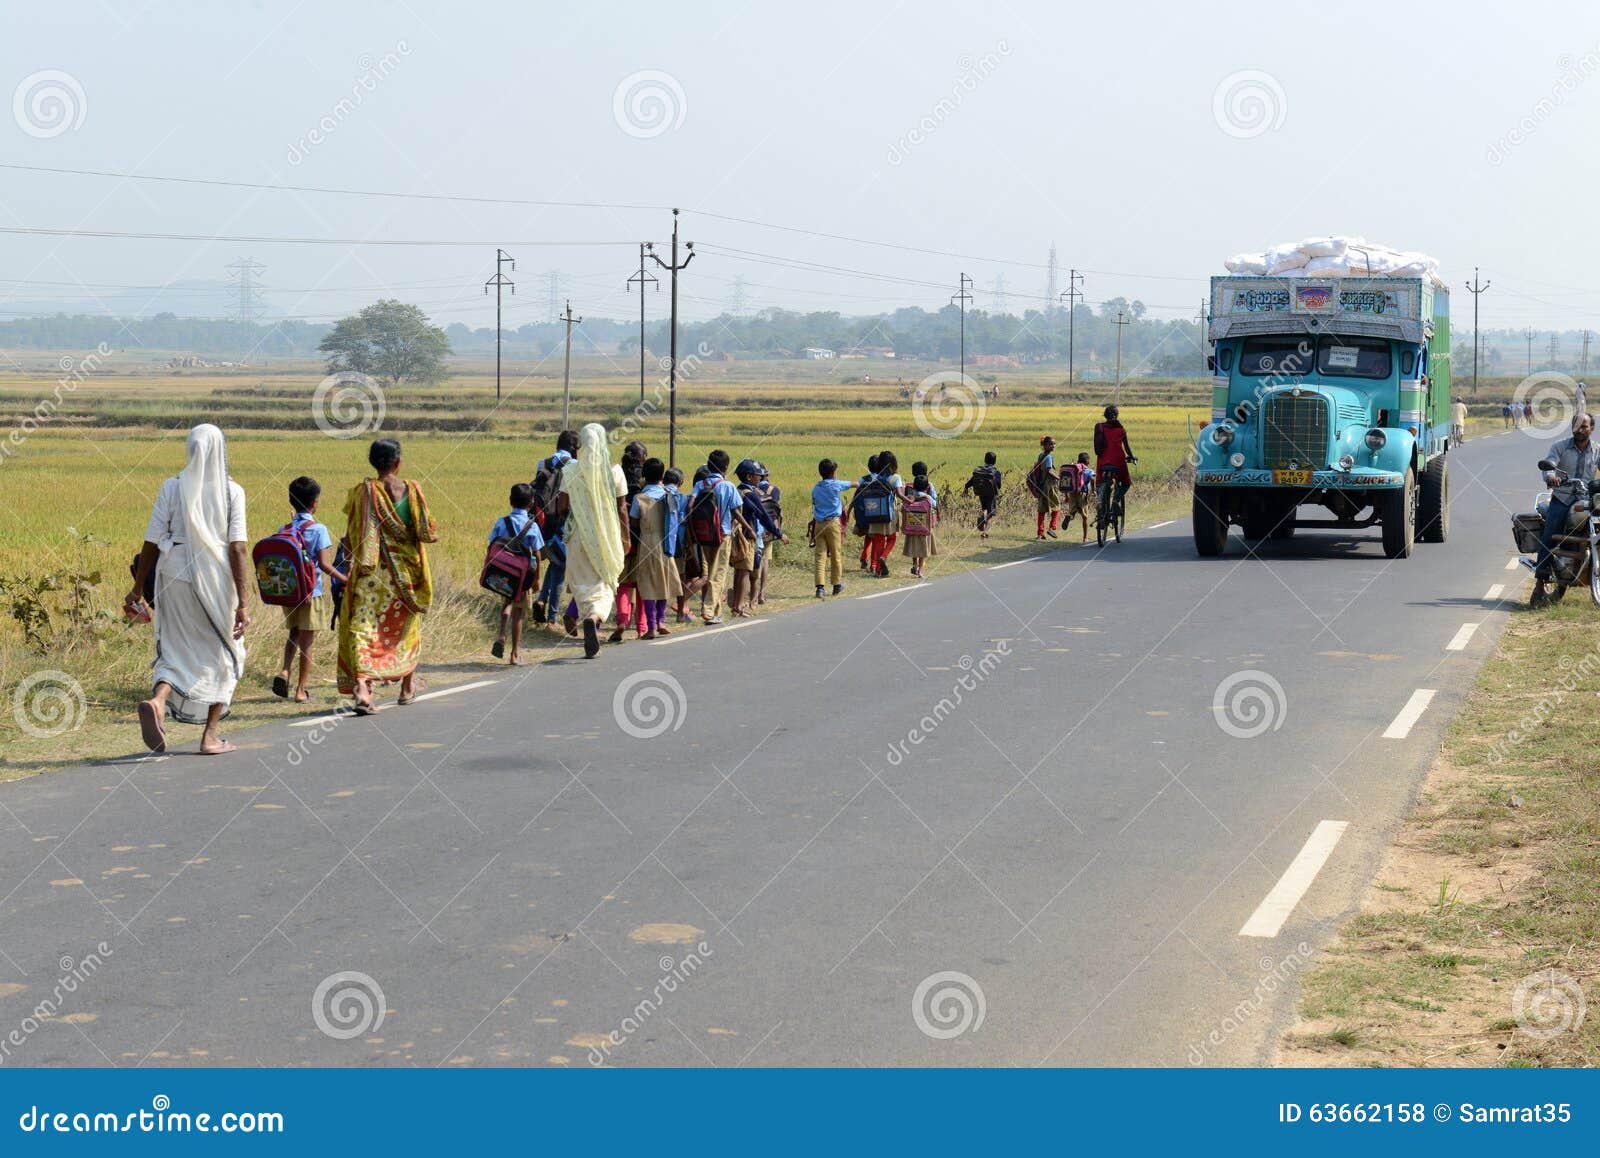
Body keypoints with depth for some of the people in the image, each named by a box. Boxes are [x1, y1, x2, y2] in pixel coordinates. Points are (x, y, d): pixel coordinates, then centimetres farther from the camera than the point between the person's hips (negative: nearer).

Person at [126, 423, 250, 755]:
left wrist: (137, 590, 7)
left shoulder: (172, 487, 0)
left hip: (175, 574, 1)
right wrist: (242, 604, -11)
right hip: (217, 578, -1)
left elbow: (152, 542, -1)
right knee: (222, 652, 15)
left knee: (176, 649, 12)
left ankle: (156, 701, -20)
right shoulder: (232, 491, -4)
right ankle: (210, 736, 15)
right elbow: (237, 549, -10)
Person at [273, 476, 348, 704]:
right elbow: (324, 564, -17)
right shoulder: (318, 530, -12)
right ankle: (301, 690, 9)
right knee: (307, 642, 4)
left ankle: (284, 670, 0)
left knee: (294, 633, 22)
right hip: (311, 593, -4)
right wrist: (345, 579, -6)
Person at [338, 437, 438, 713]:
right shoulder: (411, 489, -5)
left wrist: (358, 560, 9)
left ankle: (361, 687, -24)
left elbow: (353, 536, -5)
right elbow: (425, 531, -5)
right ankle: (408, 688, 33)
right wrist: (433, 534, 17)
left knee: (363, 627, -4)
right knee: (406, 627, 20)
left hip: (370, 573, -1)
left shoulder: (363, 491, -6)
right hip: (405, 570, 1)